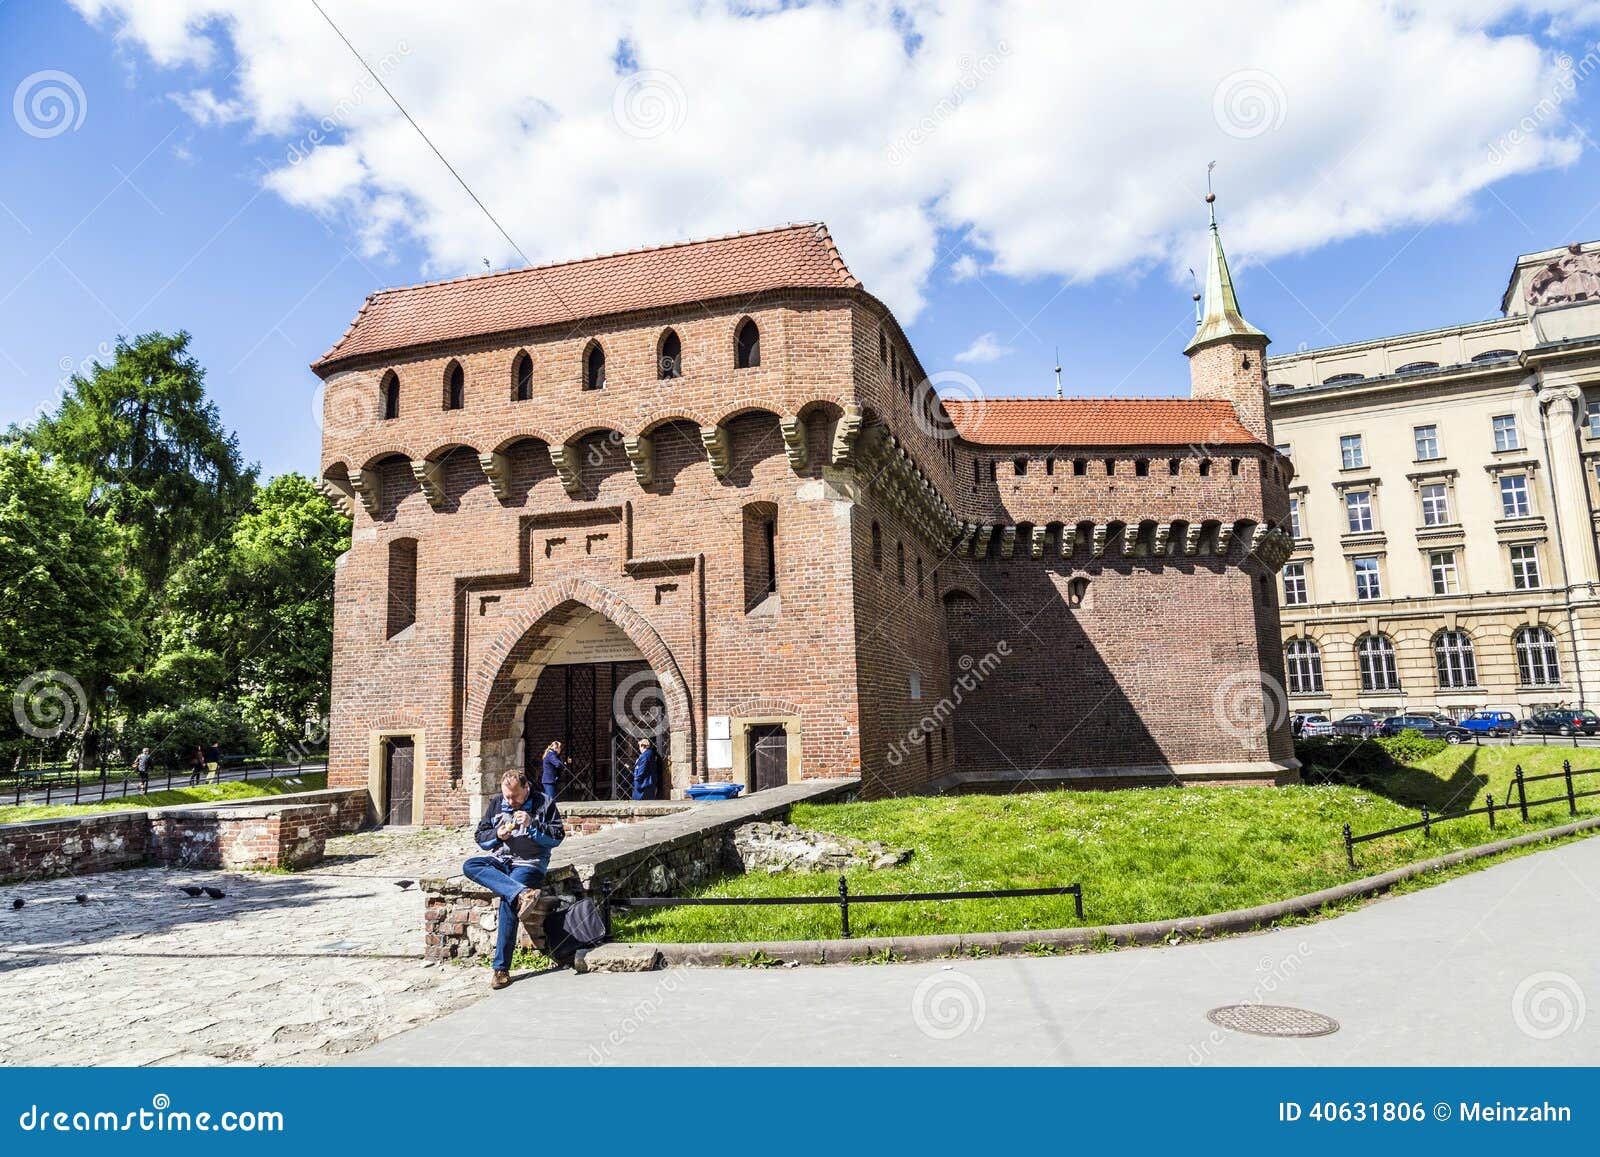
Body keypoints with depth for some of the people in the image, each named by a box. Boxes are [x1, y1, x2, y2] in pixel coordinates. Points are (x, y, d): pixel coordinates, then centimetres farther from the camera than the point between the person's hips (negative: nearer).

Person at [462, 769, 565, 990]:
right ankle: (523, 894, -42)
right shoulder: (496, 804, 12)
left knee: (508, 900, -30)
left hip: (529, 862, -5)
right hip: (500, 860, 5)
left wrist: (531, 824, -17)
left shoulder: (544, 803, 1)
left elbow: (557, 837, -4)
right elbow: (481, 837, 12)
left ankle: (501, 968, -24)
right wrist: (497, 835, -9)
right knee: (469, 866, -26)